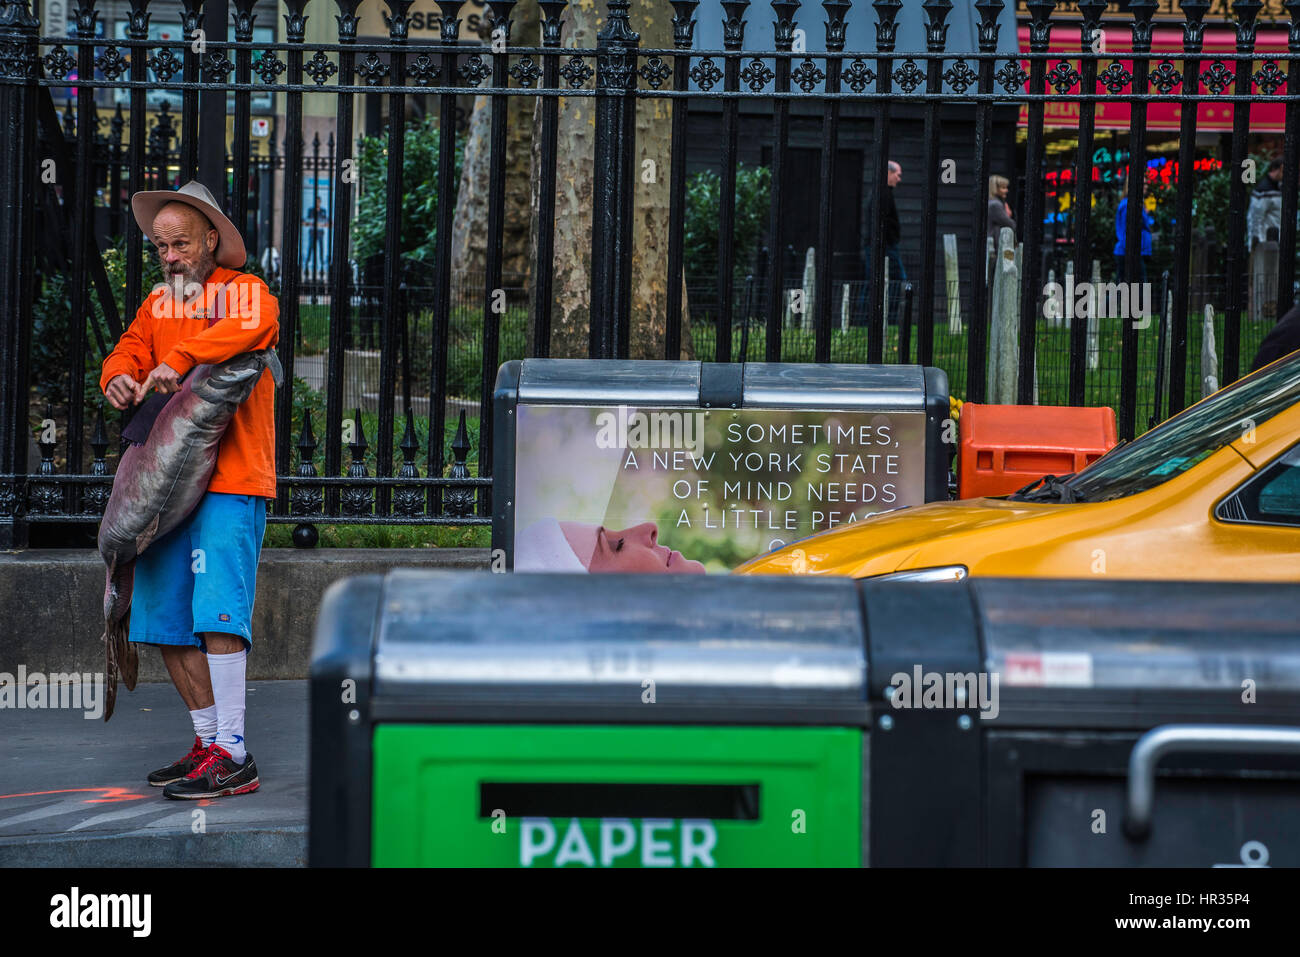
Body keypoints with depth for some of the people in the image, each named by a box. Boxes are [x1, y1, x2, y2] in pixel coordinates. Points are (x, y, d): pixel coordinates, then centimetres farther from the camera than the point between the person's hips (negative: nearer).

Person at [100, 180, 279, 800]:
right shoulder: (158, 305, 20)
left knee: (218, 617, -16)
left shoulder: (243, 291, 0)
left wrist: (179, 359, -29)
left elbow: (256, 324, -23)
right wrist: (119, 379, -14)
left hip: (229, 481, -7)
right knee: (165, 619, 8)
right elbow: (128, 352, 10)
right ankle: (209, 740, 19)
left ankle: (232, 756, -16)